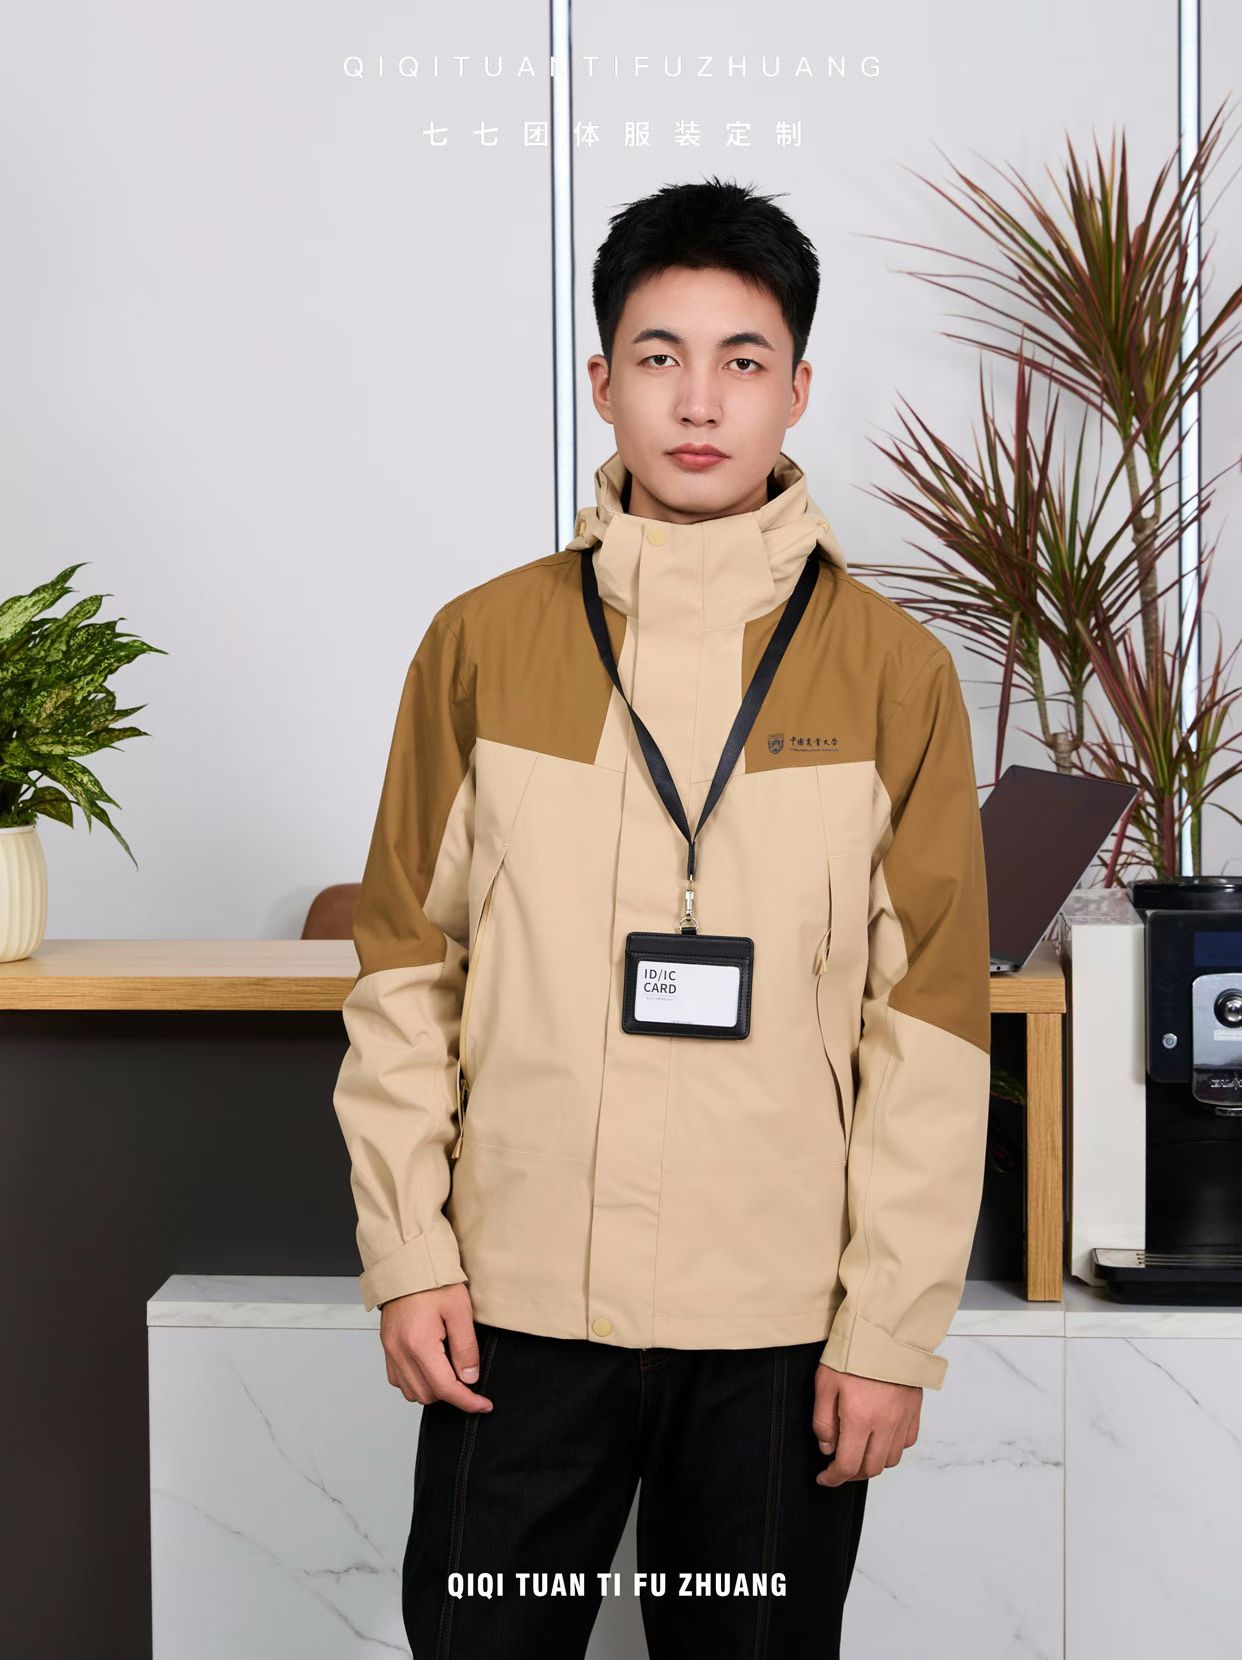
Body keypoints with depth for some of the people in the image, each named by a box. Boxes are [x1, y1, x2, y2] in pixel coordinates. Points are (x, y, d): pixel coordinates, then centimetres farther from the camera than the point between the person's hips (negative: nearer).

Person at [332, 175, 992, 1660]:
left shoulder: (893, 668, -1)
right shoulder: (483, 640, 2)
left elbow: (931, 1021, -2)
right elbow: (404, 969, 4)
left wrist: (893, 1326, -5)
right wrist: (408, 1252, -1)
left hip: (783, 1319, 0)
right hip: (517, 1302, 1)